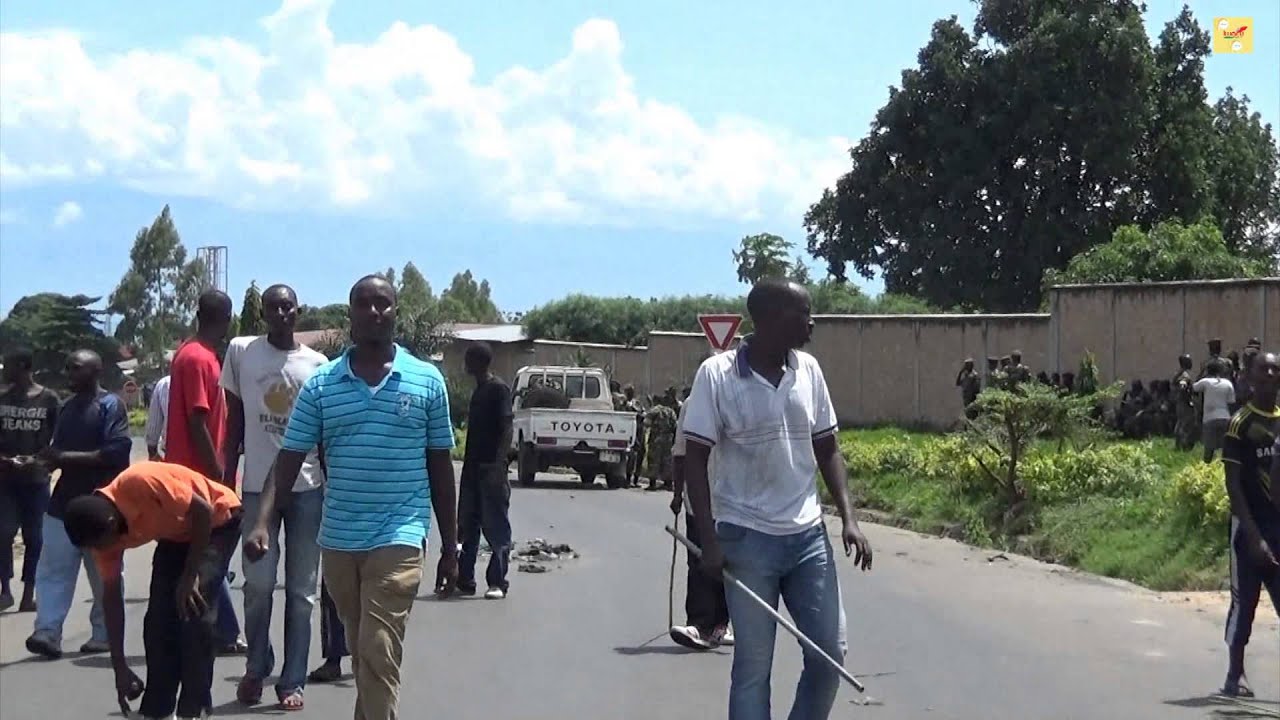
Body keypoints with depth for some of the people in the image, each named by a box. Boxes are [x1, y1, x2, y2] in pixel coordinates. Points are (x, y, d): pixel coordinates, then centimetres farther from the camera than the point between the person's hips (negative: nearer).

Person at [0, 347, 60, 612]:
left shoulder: (49, 399, -2)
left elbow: (56, 438, 0)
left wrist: (37, 459, -16)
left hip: (36, 477, -1)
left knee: (33, 536, 4)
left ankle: (28, 594, 11)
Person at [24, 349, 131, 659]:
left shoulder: (110, 405, -7)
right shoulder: (67, 407, 15)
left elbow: (116, 452, -18)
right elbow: (61, 452, 19)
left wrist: (65, 457, -19)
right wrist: (49, 459, -5)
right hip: (65, 500, 6)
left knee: (103, 574, 4)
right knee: (52, 570, -4)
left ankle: (103, 634, 14)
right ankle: (48, 632, -7)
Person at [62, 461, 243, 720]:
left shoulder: (139, 483, -37)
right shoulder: (101, 528, -14)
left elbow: (203, 511, -28)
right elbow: (112, 598, -6)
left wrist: (190, 576, -24)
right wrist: (120, 668, -5)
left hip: (217, 521, -7)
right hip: (177, 533, 7)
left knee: (194, 610, -18)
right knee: (158, 617, -3)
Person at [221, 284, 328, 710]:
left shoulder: (317, 364, 5)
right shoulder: (241, 352, 3)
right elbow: (234, 422, 7)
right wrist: (227, 480, 3)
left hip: (307, 487, 1)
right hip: (257, 485, -1)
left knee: (301, 590, 2)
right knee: (258, 583, -4)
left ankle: (292, 680, 8)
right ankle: (256, 666, 18)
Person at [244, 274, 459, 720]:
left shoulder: (427, 381, 2)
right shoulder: (320, 384, 3)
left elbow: (440, 467, 7)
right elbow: (289, 460, 1)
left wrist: (450, 548, 7)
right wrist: (262, 523, -14)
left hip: (399, 537, -3)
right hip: (337, 541, 3)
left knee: (379, 653, -14)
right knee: (362, 651, 16)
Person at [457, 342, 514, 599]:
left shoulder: (498, 389, -10)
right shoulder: (478, 390, 17)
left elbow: (506, 428, -17)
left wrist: (498, 462, -24)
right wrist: (468, 463, 19)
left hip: (490, 467, -9)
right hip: (473, 467, 9)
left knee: (496, 525, -4)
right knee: (467, 525, 10)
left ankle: (498, 582, 0)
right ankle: (465, 580, 15)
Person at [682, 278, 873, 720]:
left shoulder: (809, 370, 4)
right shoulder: (717, 375, -9)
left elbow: (827, 449, 12)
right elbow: (695, 459, -6)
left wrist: (849, 518, 2)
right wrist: (710, 541, -12)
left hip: (808, 535, 5)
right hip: (748, 539, -4)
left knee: (829, 652, 5)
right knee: (753, 665, 1)